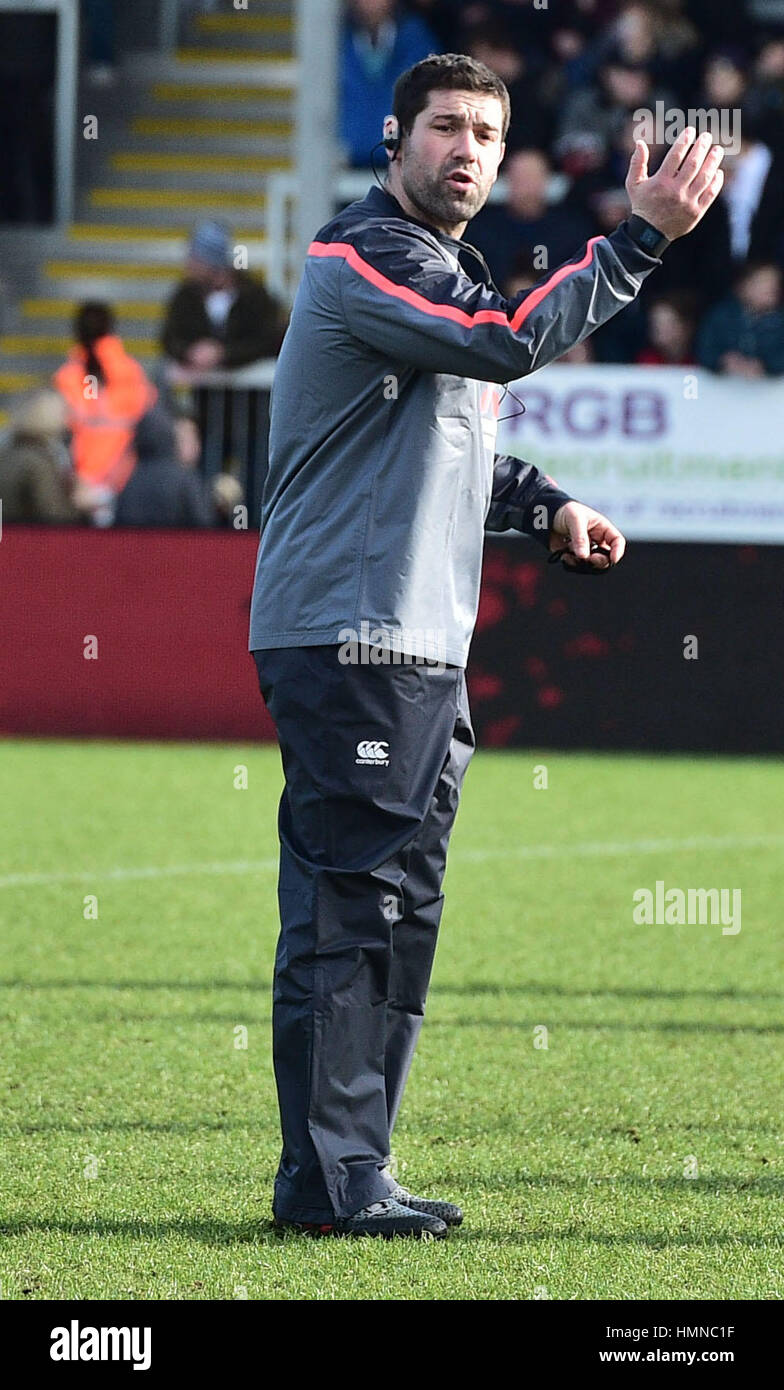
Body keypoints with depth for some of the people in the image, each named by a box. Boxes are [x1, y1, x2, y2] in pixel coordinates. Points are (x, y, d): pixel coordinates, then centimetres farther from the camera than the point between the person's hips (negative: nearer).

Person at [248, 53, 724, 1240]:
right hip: (346, 639, -10)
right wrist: (642, 238, -24)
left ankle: (350, 1172, 16)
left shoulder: (442, 274, 21)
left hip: (421, 648, 10)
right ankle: (327, 1178, -10)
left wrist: (544, 509, 14)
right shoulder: (361, 258, -11)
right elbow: (512, 342, -25)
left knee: (398, 910, 11)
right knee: (348, 902, -11)